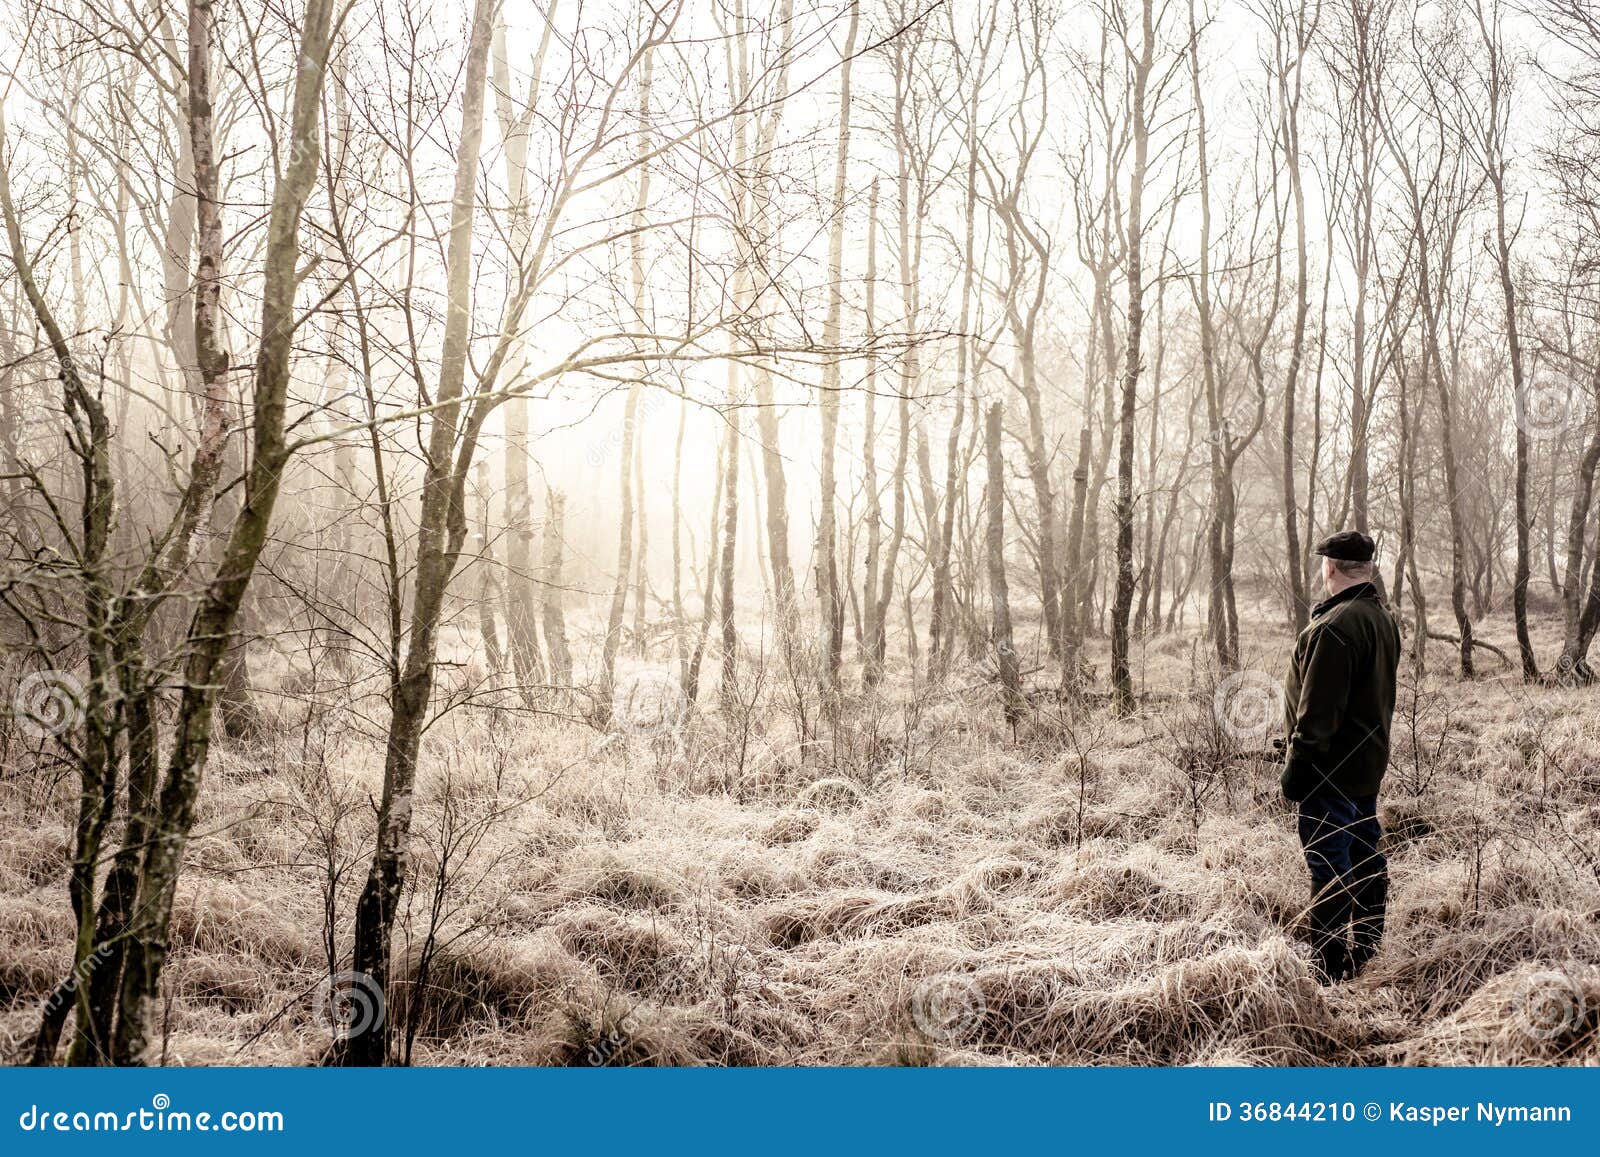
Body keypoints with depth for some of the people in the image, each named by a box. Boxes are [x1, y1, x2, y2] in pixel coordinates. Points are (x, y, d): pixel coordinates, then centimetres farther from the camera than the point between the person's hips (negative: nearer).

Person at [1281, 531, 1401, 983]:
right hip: (1369, 763, 10)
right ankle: (1368, 954, 29)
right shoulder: (1384, 620, 10)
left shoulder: (1335, 626, -23)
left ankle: (1329, 971, -1)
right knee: (1366, 859, 17)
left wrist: (1297, 766, -19)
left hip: (1332, 771, -10)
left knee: (1329, 868, -5)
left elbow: (1317, 710, -24)